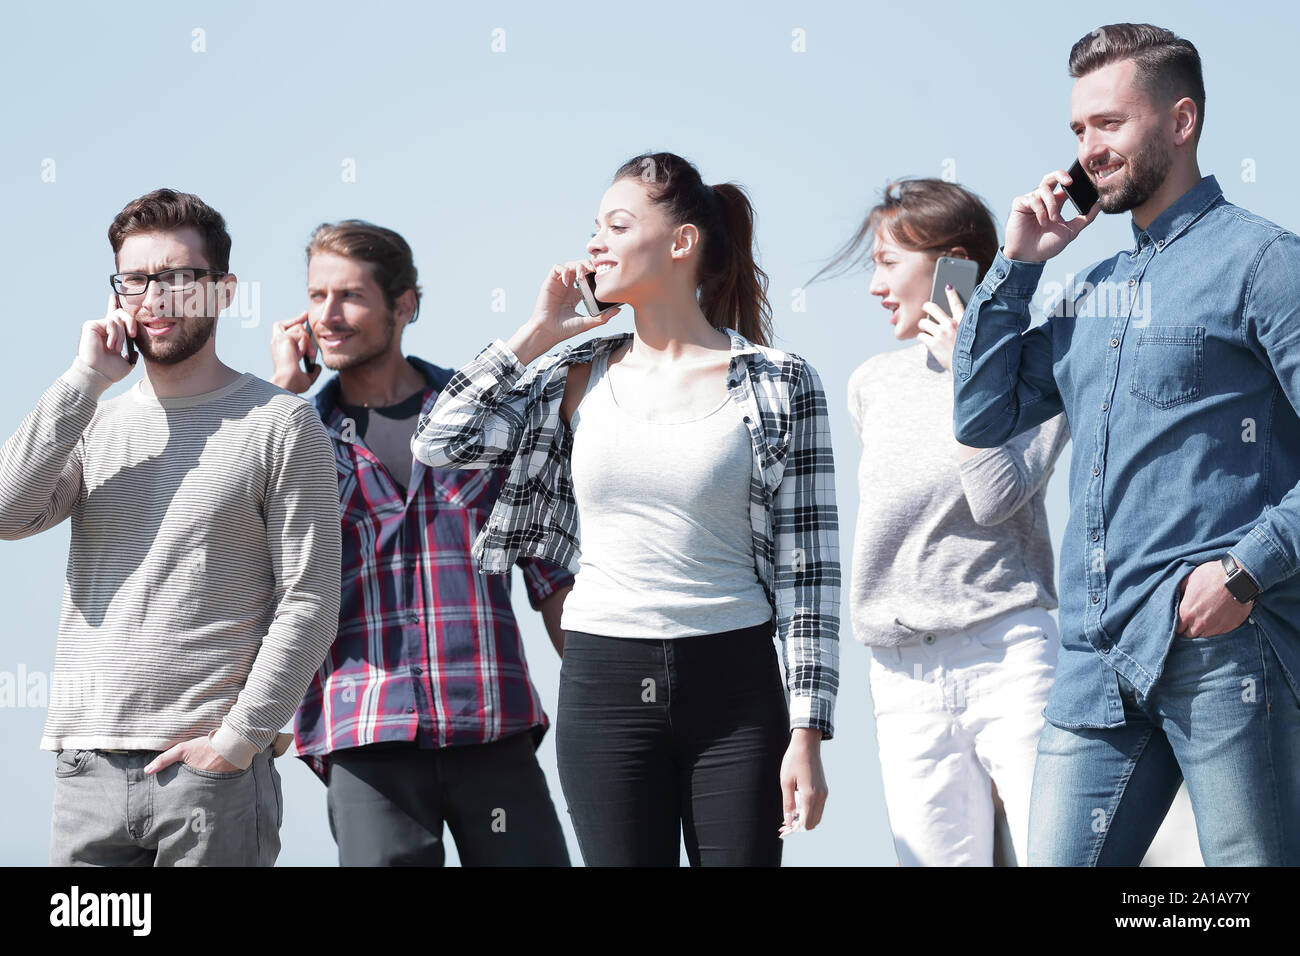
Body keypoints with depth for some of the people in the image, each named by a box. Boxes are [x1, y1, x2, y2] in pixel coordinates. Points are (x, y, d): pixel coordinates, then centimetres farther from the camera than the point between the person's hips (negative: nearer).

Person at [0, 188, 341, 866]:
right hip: (88, 762, 4)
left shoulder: (279, 423, 1)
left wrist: (238, 737, -11)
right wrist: (85, 383, -4)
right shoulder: (94, 421, 15)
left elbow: (309, 603, -4)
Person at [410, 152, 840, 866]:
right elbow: (439, 443, 1)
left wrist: (807, 731, -7)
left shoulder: (778, 385, -1)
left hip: (735, 691, -2)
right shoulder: (579, 379, 9)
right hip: (603, 689, 2)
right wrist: (536, 333, 2)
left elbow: (808, 566, -2)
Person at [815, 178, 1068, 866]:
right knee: (936, 856, 1)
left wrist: (966, 370, -8)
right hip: (903, 677, 5)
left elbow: (995, 498, -13)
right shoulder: (874, 383, 16)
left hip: (1009, 657, -5)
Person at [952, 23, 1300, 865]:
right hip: (1098, 657, 7)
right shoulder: (1095, 290, 21)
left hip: (1221, 641, -7)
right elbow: (982, 416, 19)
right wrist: (1017, 265, 13)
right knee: (1055, 858, 3)